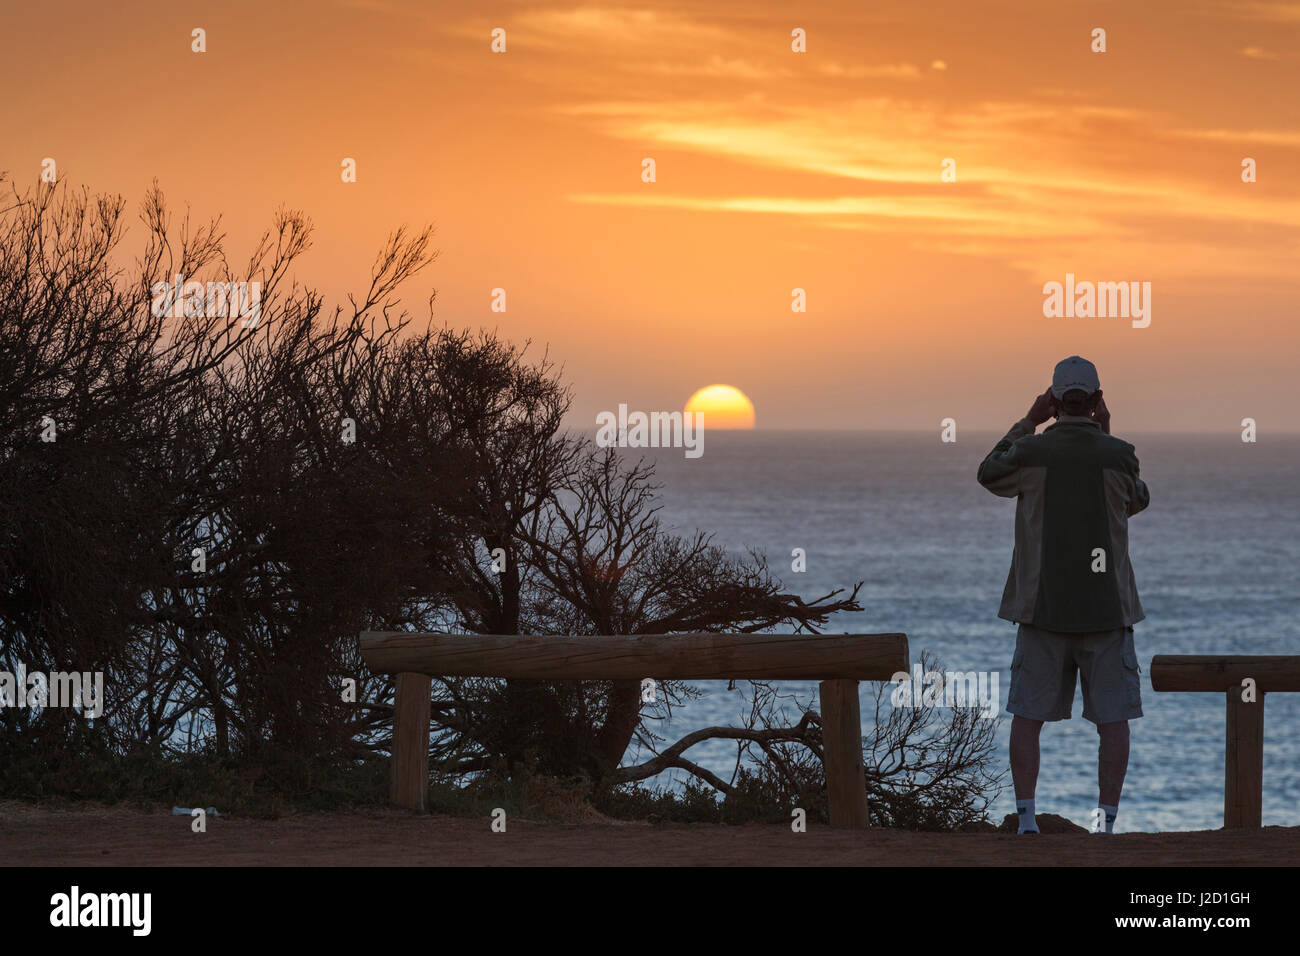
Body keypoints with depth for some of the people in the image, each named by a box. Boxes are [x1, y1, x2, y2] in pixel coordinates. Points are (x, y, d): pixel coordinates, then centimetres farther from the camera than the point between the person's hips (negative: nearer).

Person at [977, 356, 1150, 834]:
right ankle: (1106, 823, -2)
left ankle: (1026, 818, 0)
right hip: (1106, 609, -1)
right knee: (1112, 719, 4)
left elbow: (989, 474, 15)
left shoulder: (1031, 451, -7)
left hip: (1043, 606, 1)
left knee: (1027, 716, 8)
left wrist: (1027, 422, 19)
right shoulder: (1117, 455, -8)